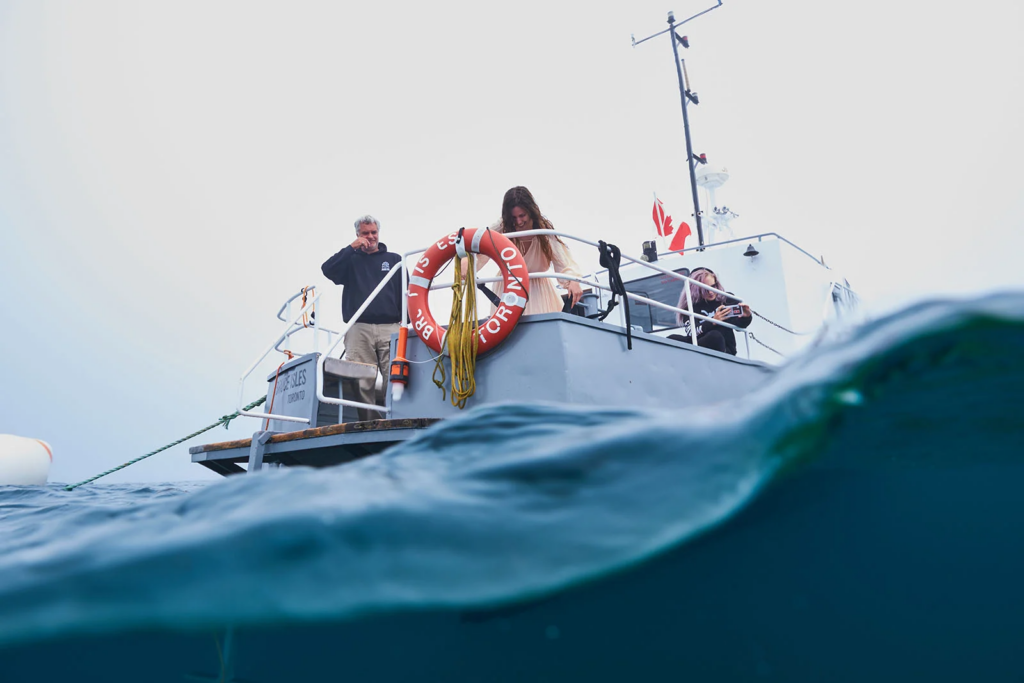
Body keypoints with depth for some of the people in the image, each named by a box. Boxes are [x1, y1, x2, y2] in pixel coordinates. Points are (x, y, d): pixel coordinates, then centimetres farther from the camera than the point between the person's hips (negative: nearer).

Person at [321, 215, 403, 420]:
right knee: (362, 382, -6)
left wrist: (405, 320, 1)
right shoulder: (351, 260, 17)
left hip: (390, 328, 0)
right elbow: (328, 270, -2)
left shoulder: (394, 259, 17)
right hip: (359, 329, 0)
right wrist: (352, 248, -4)